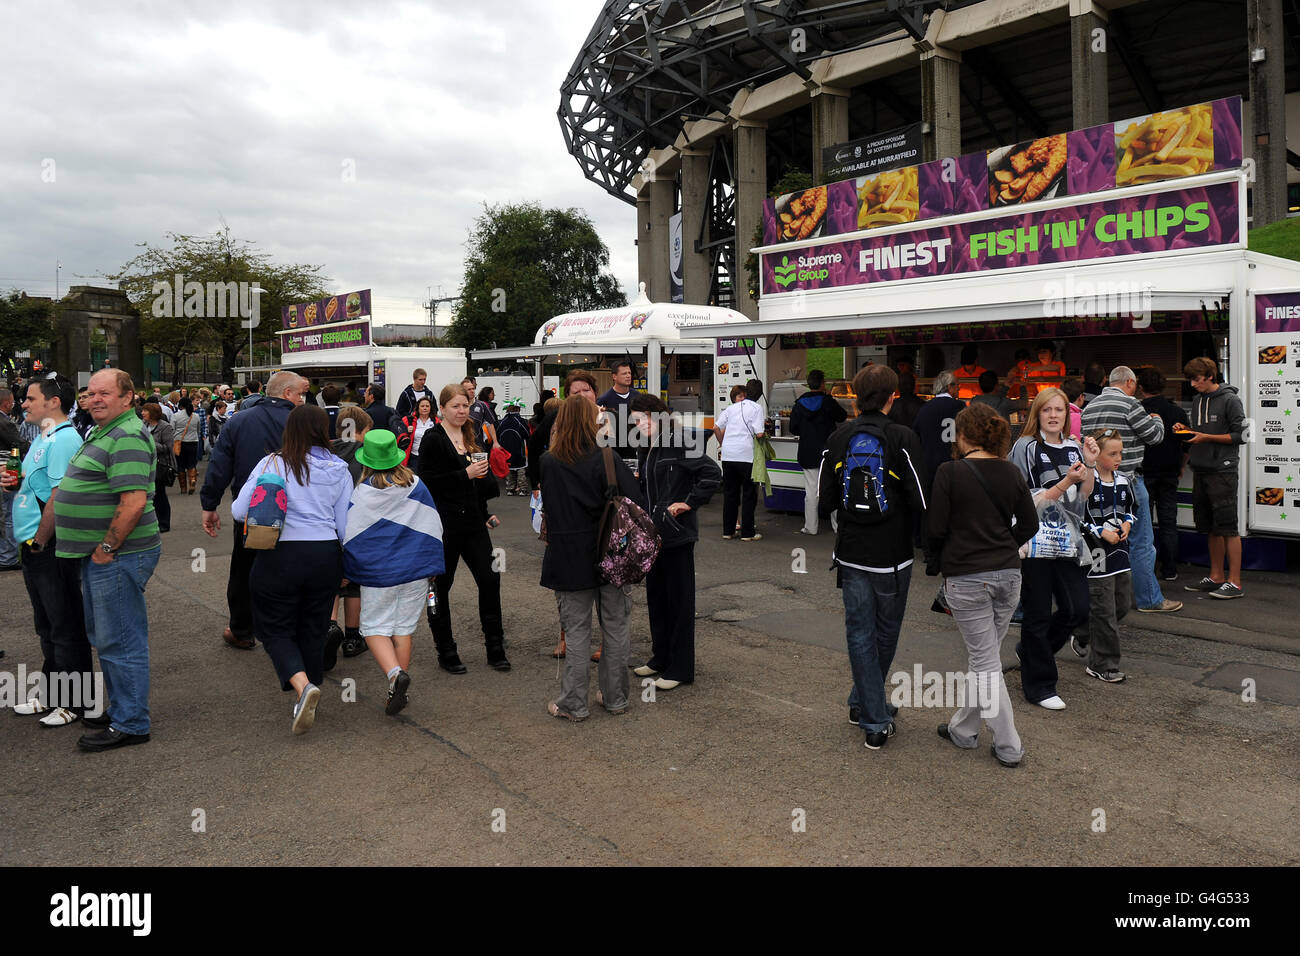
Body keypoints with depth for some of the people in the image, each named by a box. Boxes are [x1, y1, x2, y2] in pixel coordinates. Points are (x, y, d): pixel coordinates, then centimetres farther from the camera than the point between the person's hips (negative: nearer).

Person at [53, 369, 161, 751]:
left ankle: (130, 724, 8)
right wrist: (100, 549, 16)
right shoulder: (103, 433, 16)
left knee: (120, 641, -2)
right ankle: (119, 708, 33)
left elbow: (134, 502, -27)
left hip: (118, 556, -11)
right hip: (99, 554, 11)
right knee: (103, 636, 20)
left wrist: (106, 548, -20)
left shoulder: (127, 438, -18)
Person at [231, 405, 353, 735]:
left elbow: (239, 511, -5)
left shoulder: (272, 463, -5)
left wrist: (263, 513, 16)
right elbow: (345, 525, 4)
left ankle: (303, 686, -15)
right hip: (325, 556, 3)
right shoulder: (339, 469, 2)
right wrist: (346, 565, 19)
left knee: (276, 630, 8)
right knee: (313, 629, 16)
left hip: (279, 556, -3)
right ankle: (311, 687, 26)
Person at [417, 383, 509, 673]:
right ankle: (445, 652, 17)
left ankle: (495, 647, 13)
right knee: (440, 587, 4)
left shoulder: (471, 438, 14)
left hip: (472, 520, 6)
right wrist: (465, 474, -21)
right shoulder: (433, 439, -8)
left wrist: (485, 513, 22)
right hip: (444, 524, -6)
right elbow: (427, 481, -17)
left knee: (490, 578, 1)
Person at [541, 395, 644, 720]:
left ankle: (573, 704, 16)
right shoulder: (608, 458, -9)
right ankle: (615, 698, 25)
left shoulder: (548, 462, -7)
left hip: (569, 559, 0)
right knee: (615, 627, 13)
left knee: (577, 631, 9)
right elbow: (636, 503, -12)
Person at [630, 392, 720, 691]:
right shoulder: (646, 450, 13)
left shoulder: (679, 444, -14)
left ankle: (680, 668, 11)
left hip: (677, 534, -9)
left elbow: (712, 473, -24)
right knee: (655, 598, 16)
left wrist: (690, 503, -20)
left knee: (679, 601, 1)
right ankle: (660, 658, 30)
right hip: (653, 533, 9)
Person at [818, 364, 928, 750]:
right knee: (886, 633, 16)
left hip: (850, 554, 3)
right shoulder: (903, 439, -13)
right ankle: (865, 703, 30)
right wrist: (906, 533, 6)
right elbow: (920, 502, -13)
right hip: (892, 557, -2)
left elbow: (826, 502, 2)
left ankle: (874, 720, 14)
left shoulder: (838, 439, -1)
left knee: (859, 634, 10)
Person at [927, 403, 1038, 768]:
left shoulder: (950, 472, -12)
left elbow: (935, 528, -9)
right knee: (984, 657, 18)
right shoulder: (1011, 472, 3)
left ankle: (1009, 747, 10)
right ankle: (963, 728, 33)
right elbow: (1029, 524, 8)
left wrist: (936, 562, 8)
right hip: (1008, 574, 5)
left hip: (966, 578, -5)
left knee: (985, 662, 4)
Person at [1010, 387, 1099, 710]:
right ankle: (1038, 685, 16)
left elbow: (1085, 496, 9)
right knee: (1038, 616, 3)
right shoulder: (1026, 447, -7)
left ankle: (1030, 652, 30)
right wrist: (1066, 482, -19)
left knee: (1077, 610, 5)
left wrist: (1089, 465, -5)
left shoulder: (1074, 448, 12)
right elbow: (1030, 501, -12)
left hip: (1068, 538, 6)